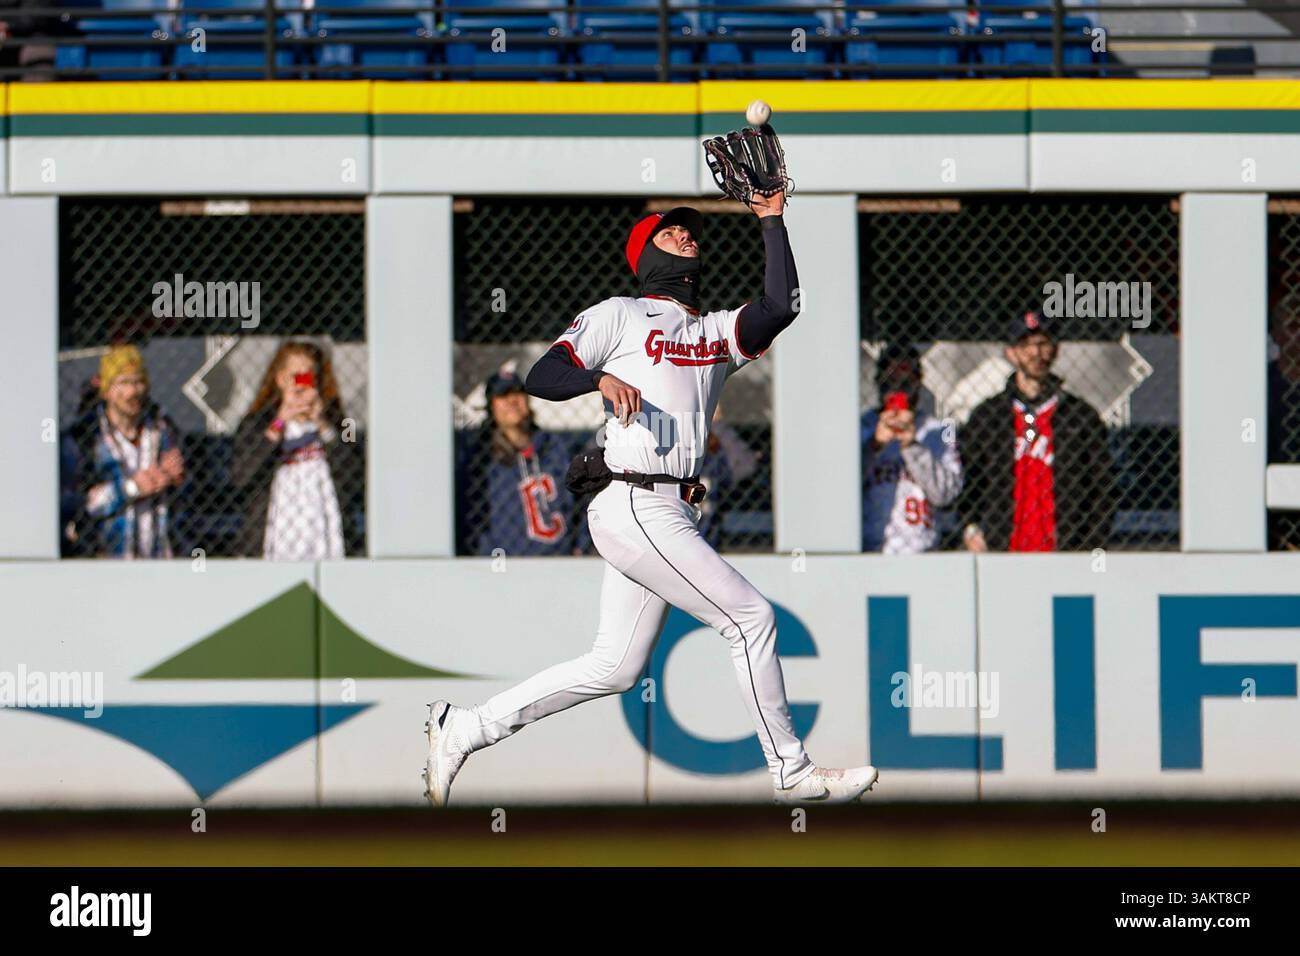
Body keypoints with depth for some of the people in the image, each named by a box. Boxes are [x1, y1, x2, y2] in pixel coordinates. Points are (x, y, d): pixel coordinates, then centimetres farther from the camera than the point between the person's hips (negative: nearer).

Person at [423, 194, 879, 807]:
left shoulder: (718, 333, 20)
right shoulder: (617, 317, 4)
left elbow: (780, 308, 0)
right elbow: (540, 377, -5)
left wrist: (772, 221, 3)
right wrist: (602, 378, -23)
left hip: (672, 514, 8)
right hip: (634, 507, -8)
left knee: (614, 666, 8)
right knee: (750, 617, -8)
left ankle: (464, 729, 13)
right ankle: (791, 773, 1)